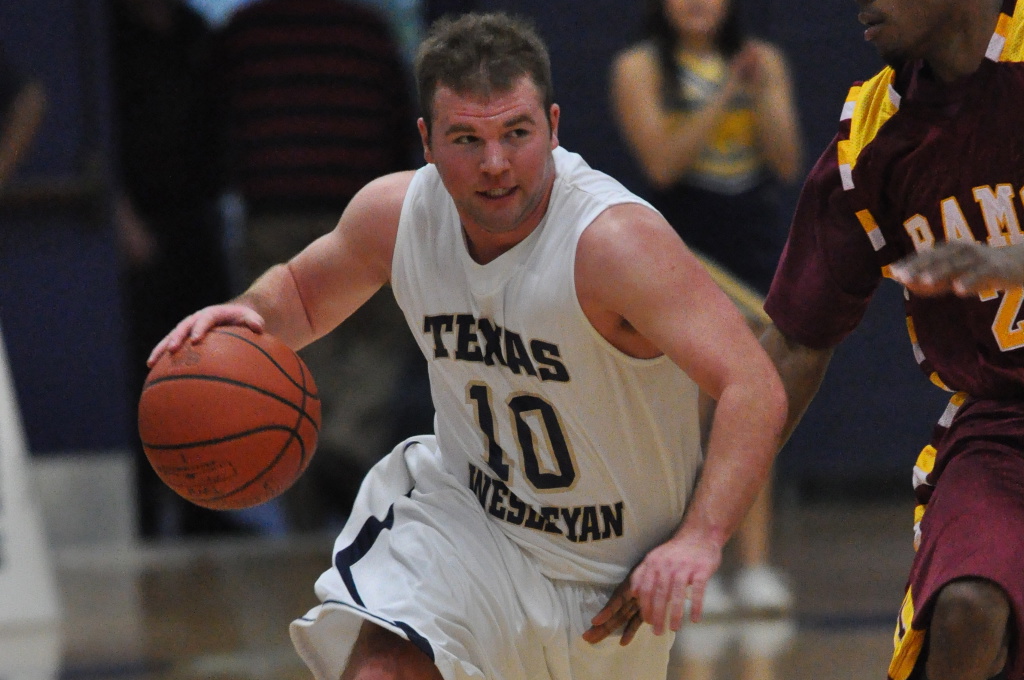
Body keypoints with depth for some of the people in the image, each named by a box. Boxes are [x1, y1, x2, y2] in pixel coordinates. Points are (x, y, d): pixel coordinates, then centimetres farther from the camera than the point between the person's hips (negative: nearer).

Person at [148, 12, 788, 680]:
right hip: (464, 514, 2)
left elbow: (755, 390, -34)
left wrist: (699, 539, -47)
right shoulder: (396, 213, -12)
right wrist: (247, 315, -14)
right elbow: (303, 292, 11)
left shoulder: (616, 241, -29)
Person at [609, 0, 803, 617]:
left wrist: (762, 96, -11)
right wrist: (724, 100, -15)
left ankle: (756, 567, 0)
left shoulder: (764, 62, 8)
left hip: (757, 248, 2)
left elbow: (788, 163, 3)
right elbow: (662, 161, -10)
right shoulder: (640, 69, 1)